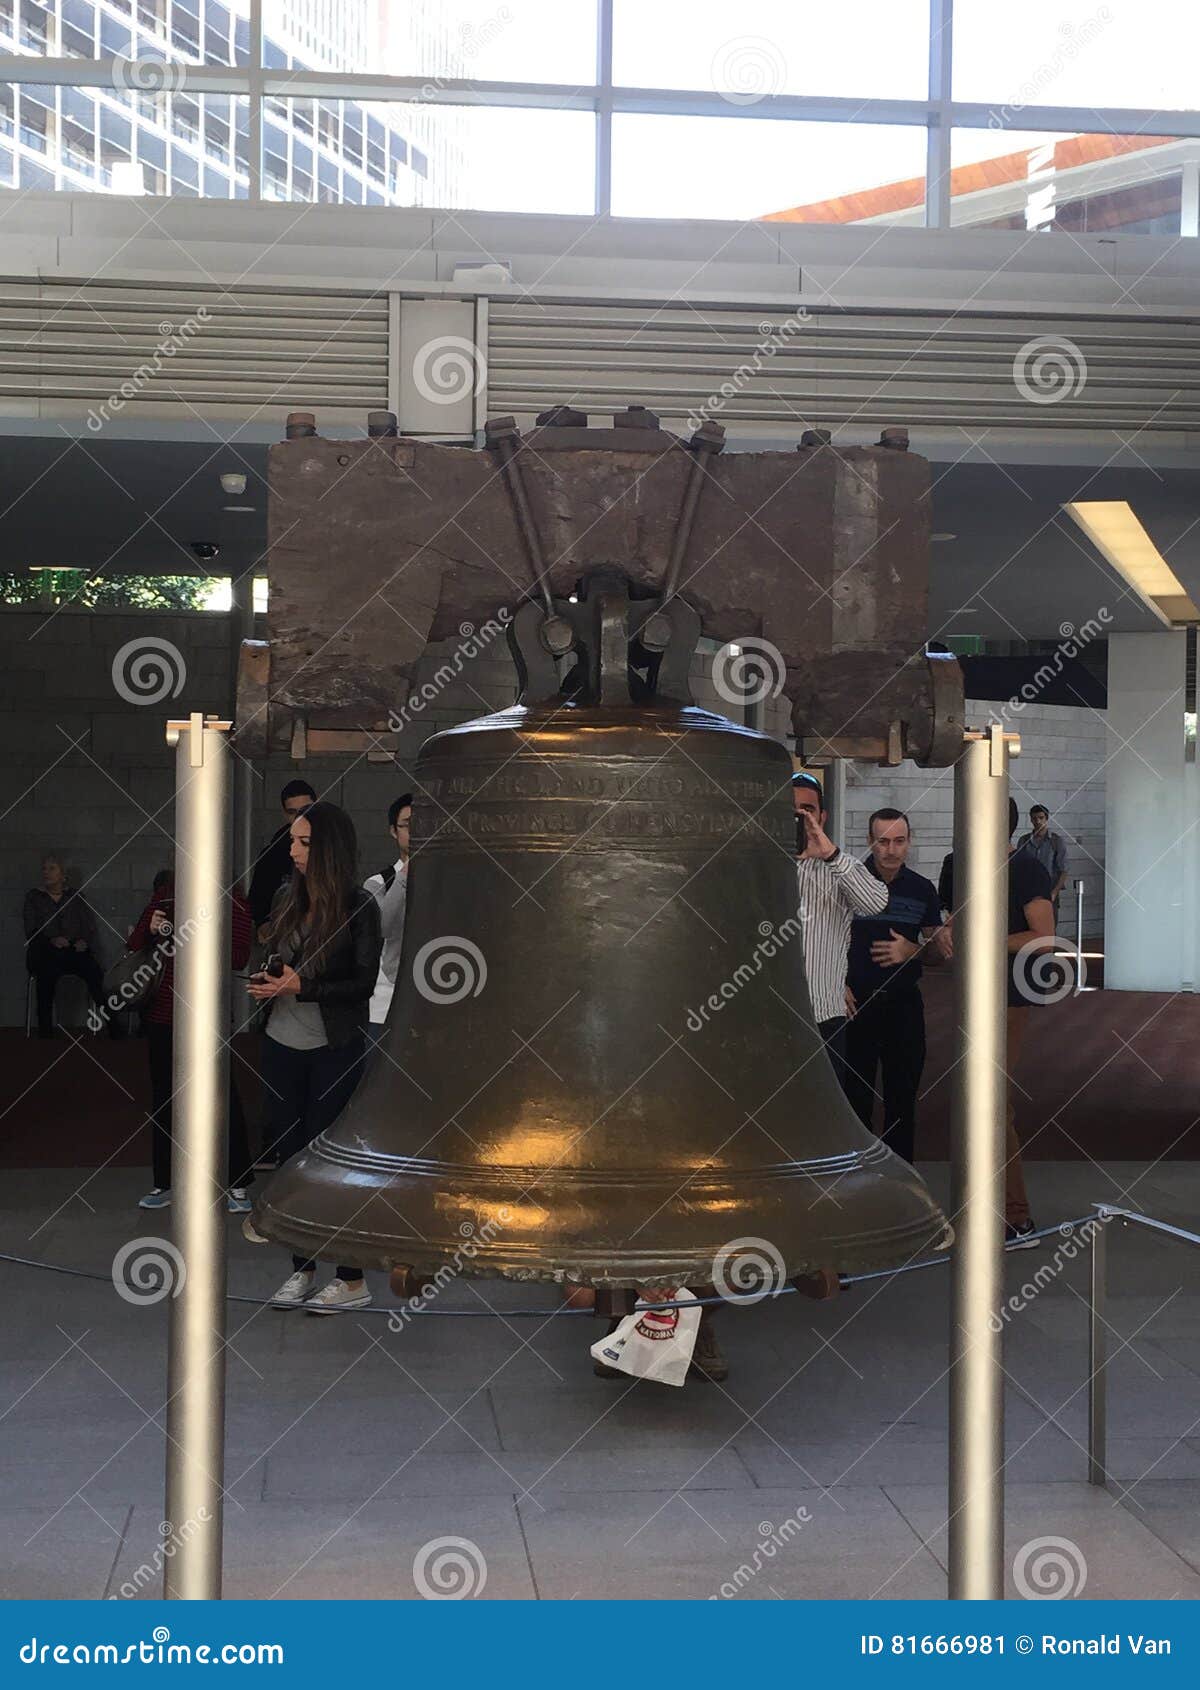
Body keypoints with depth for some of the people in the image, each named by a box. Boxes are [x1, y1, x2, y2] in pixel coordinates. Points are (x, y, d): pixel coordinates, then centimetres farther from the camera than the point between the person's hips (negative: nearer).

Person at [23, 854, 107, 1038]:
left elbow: (90, 927, 13)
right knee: (47, 973, -37)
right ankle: (45, 1030, -34)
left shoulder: (76, 896, 18)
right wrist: (51, 940, -13)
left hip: (74, 949, 1)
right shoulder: (33, 897, 16)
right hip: (44, 951, -1)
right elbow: (31, 931, 6)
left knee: (95, 972, -31)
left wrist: (84, 941, -9)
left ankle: (112, 1026, -28)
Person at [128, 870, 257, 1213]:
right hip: (162, 1015, 5)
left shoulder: (232, 901, -6)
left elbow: (240, 956, -13)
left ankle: (237, 1185, 6)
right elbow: (134, 946, 12)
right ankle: (164, 1183, 24)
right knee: (163, 1098, 12)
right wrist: (150, 929, -10)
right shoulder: (164, 897, 7)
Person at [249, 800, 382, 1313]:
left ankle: (352, 1280, 8)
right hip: (283, 1045, 6)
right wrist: (263, 983, -6)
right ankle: (302, 1270, 22)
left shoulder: (359, 906, -9)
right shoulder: (286, 899, 7)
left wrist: (301, 987, -18)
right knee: (290, 1153, 10)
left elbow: (364, 983, -12)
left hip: (335, 1049, -6)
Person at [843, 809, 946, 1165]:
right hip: (856, 1002, -2)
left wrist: (911, 951, -11)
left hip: (905, 1003, 3)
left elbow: (938, 952, 10)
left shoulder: (923, 889, 5)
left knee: (903, 1096, 8)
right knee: (856, 1098, 3)